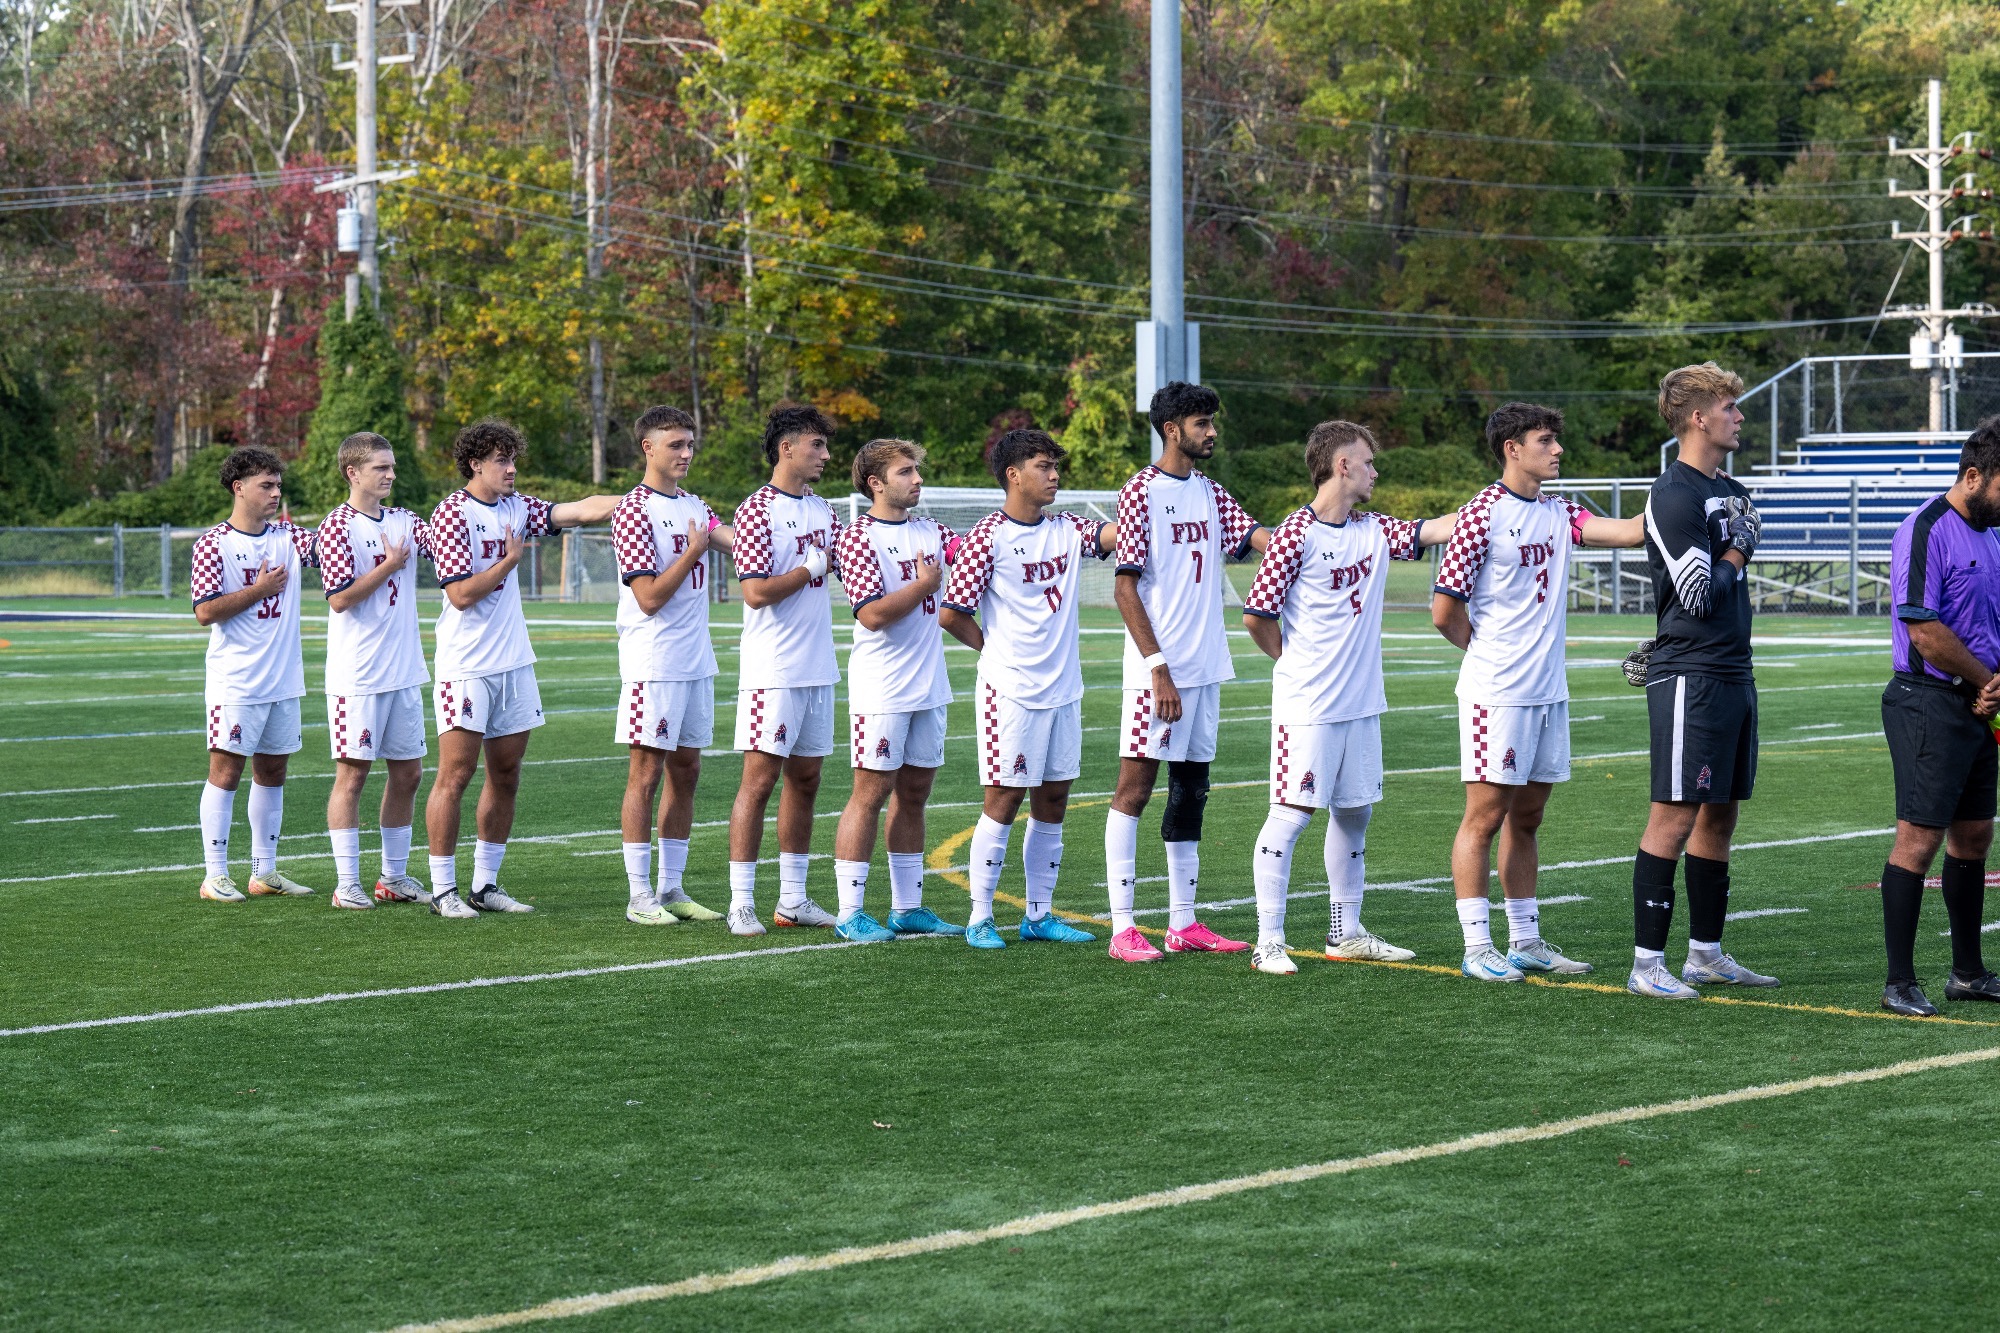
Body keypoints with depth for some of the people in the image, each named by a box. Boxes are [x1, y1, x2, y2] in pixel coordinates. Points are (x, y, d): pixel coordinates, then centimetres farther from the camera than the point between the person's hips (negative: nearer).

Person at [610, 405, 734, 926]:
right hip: (653, 663, -8)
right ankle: (639, 896, 0)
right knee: (646, 773, -4)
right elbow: (650, 598, -15)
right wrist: (692, 552, -14)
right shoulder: (635, 512, -11)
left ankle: (672, 888, 16)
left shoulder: (694, 507, 14)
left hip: (696, 663, 8)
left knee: (686, 772, 9)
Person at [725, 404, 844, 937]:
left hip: (818, 671, 8)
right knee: (760, 779, -6)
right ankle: (741, 904, -3)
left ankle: (792, 899, 17)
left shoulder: (822, 509, 13)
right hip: (772, 672, -8)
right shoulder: (757, 510, -11)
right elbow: (757, 593, -18)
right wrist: (811, 567, -10)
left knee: (805, 779, 10)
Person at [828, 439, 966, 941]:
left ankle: (908, 907, 18)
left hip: (928, 688, 7)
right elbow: (872, 614, -18)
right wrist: (925, 584, -10)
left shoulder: (930, 531, 12)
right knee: (871, 792, -5)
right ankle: (850, 913, -1)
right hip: (881, 689, -7)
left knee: (914, 792, 11)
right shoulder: (858, 537, -10)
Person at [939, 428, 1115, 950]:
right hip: (1010, 691, -6)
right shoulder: (988, 537, -10)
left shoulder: (1067, 530, 8)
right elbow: (951, 614, -9)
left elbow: (1119, 533, -8)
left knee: (1052, 800, 9)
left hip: (1063, 689, 6)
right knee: (1004, 798, -3)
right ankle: (980, 919, 4)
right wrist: (999, 651, 2)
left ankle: (1039, 915, 17)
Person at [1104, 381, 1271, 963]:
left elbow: (1261, 537, 2)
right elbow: (1126, 587, -11)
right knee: (1135, 787, -5)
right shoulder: (1141, 491, -8)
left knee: (1190, 789, 10)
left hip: (1205, 669, 8)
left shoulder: (1210, 494, 14)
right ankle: (1122, 930, -4)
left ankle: (1183, 924, 15)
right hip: (1157, 669, -8)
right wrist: (1159, 667, -17)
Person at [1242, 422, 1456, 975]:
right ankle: (1269, 942, -4)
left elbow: (1439, 529, 6)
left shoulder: (1375, 531, 9)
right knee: (1291, 814, -7)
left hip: (1361, 703, 7)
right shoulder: (1296, 535, -12)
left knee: (1354, 812, 13)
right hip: (1307, 705, -7)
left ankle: (1345, 932, 24)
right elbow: (1257, 617, -9)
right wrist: (1297, 664, 5)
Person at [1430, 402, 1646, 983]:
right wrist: (1489, 652, 4)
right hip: (1496, 693, -7)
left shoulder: (1560, 514, 11)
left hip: (1549, 690, 7)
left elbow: (1629, 531, -1)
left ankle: (1526, 941, 19)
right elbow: (1445, 611, -9)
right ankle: (1477, 948, 1)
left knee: (1526, 818, 12)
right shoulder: (1481, 516, -10)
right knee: (1485, 816, -3)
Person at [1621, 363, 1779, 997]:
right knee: (1674, 818, -8)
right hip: (1691, 677, -9)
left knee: (1719, 815, 13)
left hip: (1733, 675, 9)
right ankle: (1647, 963, -5)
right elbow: (1700, 595, -18)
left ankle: (1706, 953, 21)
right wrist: (1735, 556, -2)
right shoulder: (1674, 496, -13)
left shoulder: (1731, 491, 16)